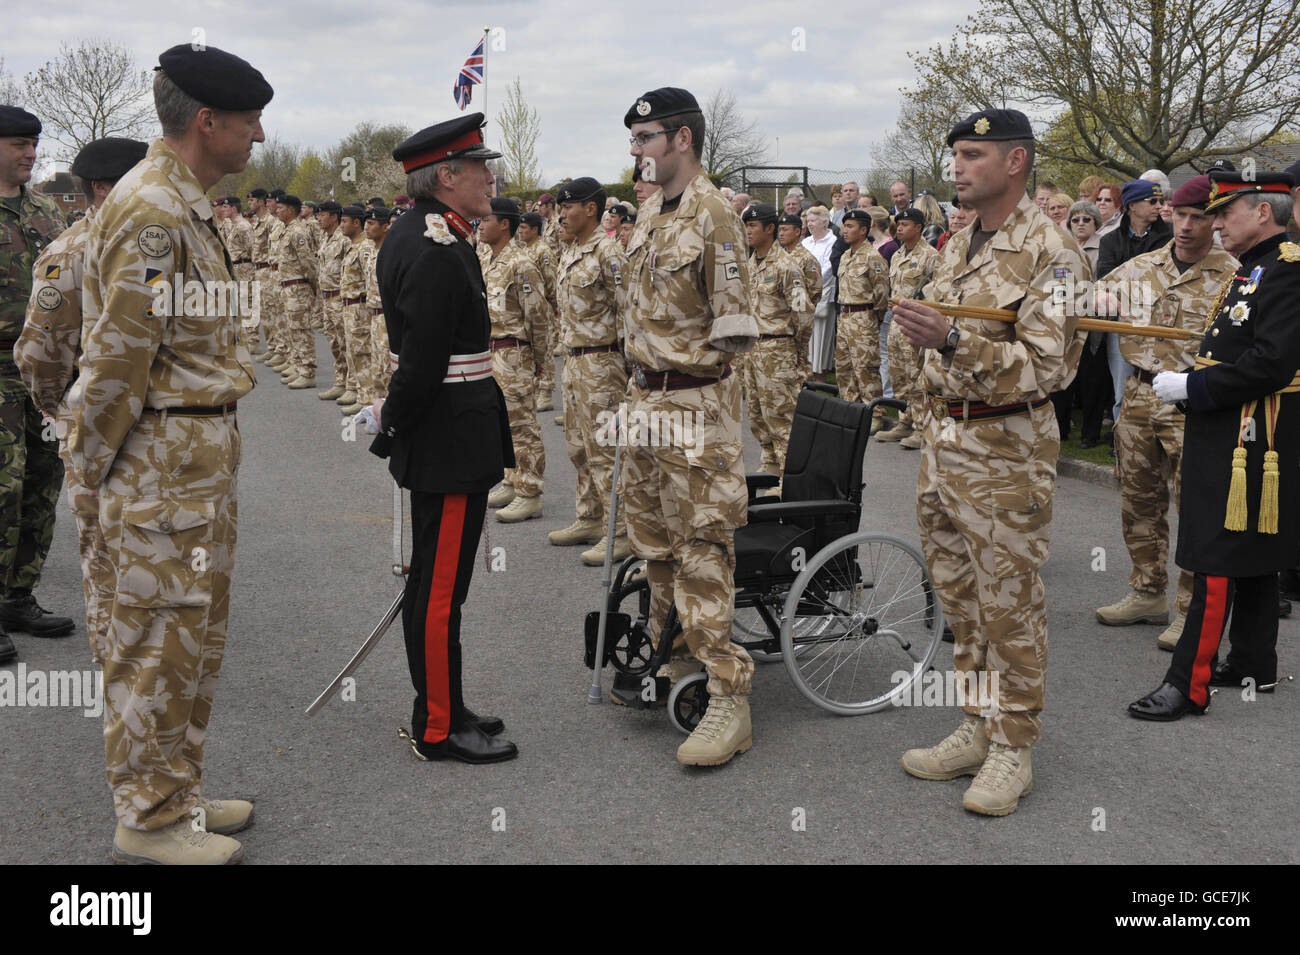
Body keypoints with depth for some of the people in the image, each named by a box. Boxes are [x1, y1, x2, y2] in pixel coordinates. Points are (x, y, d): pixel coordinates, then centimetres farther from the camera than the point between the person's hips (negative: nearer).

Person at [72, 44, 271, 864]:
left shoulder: (188, 207, 14)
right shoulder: (152, 211, -18)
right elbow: (119, 355, -18)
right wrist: (100, 463, -9)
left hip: (205, 451, 10)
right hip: (167, 454, -10)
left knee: (198, 632, 17)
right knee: (161, 636, 0)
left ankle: (179, 792, 29)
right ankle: (149, 819, 12)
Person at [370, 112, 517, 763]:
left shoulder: (411, 234, 13)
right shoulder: (438, 251, -20)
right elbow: (422, 362, -22)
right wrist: (390, 432, -10)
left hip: (438, 436, 11)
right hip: (452, 443, -11)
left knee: (432, 581, 17)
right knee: (441, 586, -1)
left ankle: (440, 708, 30)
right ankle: (439, 729, 11)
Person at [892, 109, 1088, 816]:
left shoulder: (1050, 252, -13)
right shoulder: (958, 245, 12)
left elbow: (1045, 365, -21)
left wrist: (952, 340, -32)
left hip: (1005, 451, -8)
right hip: (944, 439, 8)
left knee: (1008, 604, 1)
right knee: (959, 597, 14)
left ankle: (1013, 747, 14)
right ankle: (977, 728, 27)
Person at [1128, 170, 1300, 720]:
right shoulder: (1252, 270, 15)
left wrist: (1191, 386, -20)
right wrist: (1191, 383, 7)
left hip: (1248, 445, -10)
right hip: (1228, 441, 10)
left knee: (1218, 562, -8)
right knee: (1252, 559, 17)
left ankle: (1189, 684, -5)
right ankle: (1253, 666, 27)